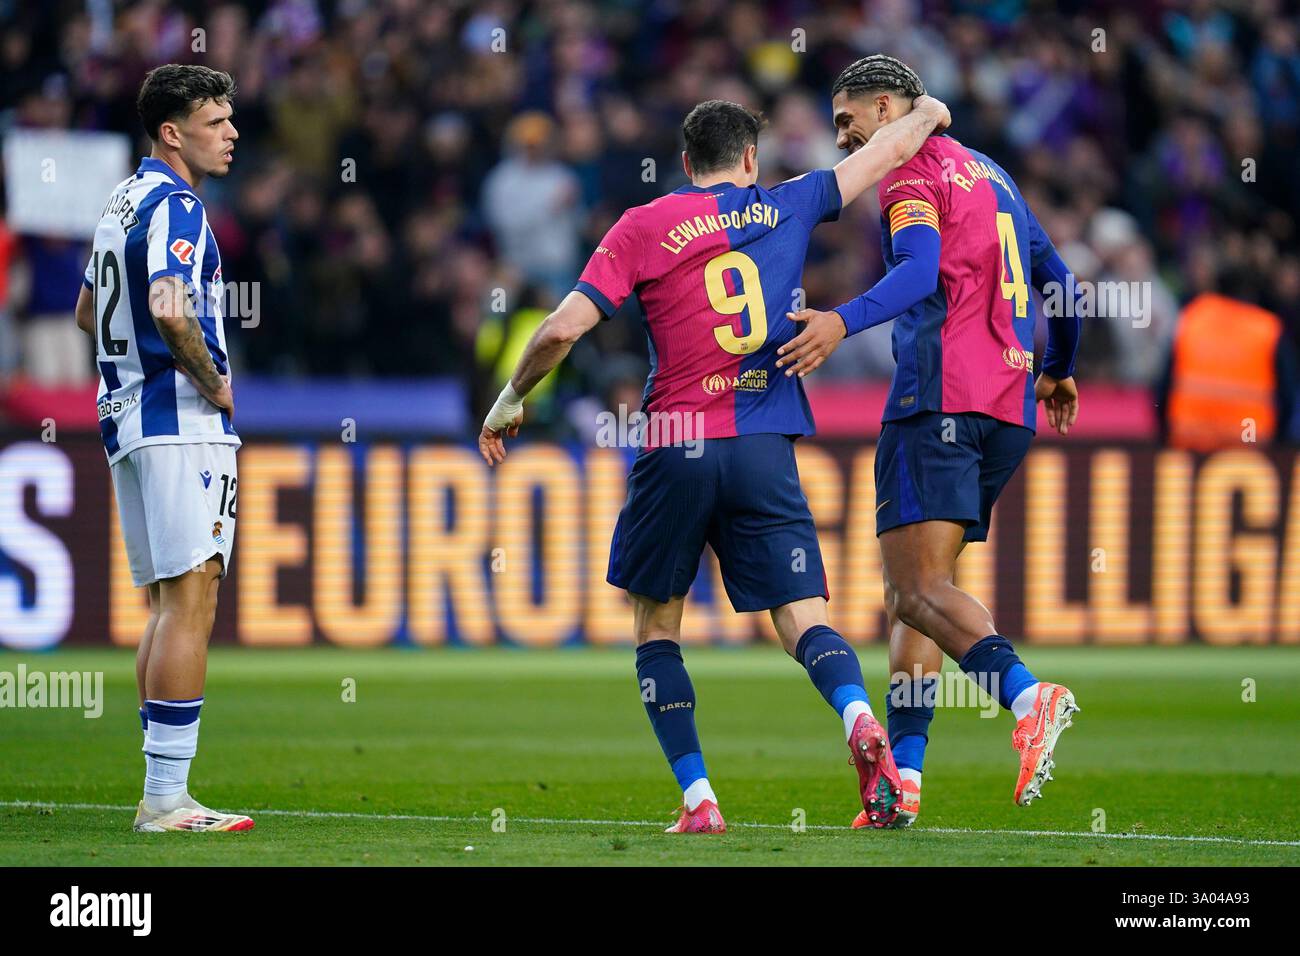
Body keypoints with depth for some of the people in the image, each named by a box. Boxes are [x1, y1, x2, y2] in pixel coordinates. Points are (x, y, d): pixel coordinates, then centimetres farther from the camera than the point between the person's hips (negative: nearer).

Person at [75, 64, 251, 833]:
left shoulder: (123, 202, 17)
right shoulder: (174, 206, -13)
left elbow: (89, 312, 28)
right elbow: (171, 311, -28)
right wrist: (216, 384, -15)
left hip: (126, 416, 10)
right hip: (181, 422, -10)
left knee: (167, 605, 13)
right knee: (190, 601, -10)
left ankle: (160, 794, 13)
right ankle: (168, 798, -13)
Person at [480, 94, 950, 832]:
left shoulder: (643, 228, 2)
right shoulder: (784, 209, 9)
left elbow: (563, 327, -4)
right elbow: (887, 153, 21)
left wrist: (511, 399, 11)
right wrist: (927, 114, 42)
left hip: (678, 446, -1)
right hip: (765, 447, 1)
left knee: (656, 624, 14)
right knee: (802, 616, -1)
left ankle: (698, 800, 4)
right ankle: (862, 723, -32)